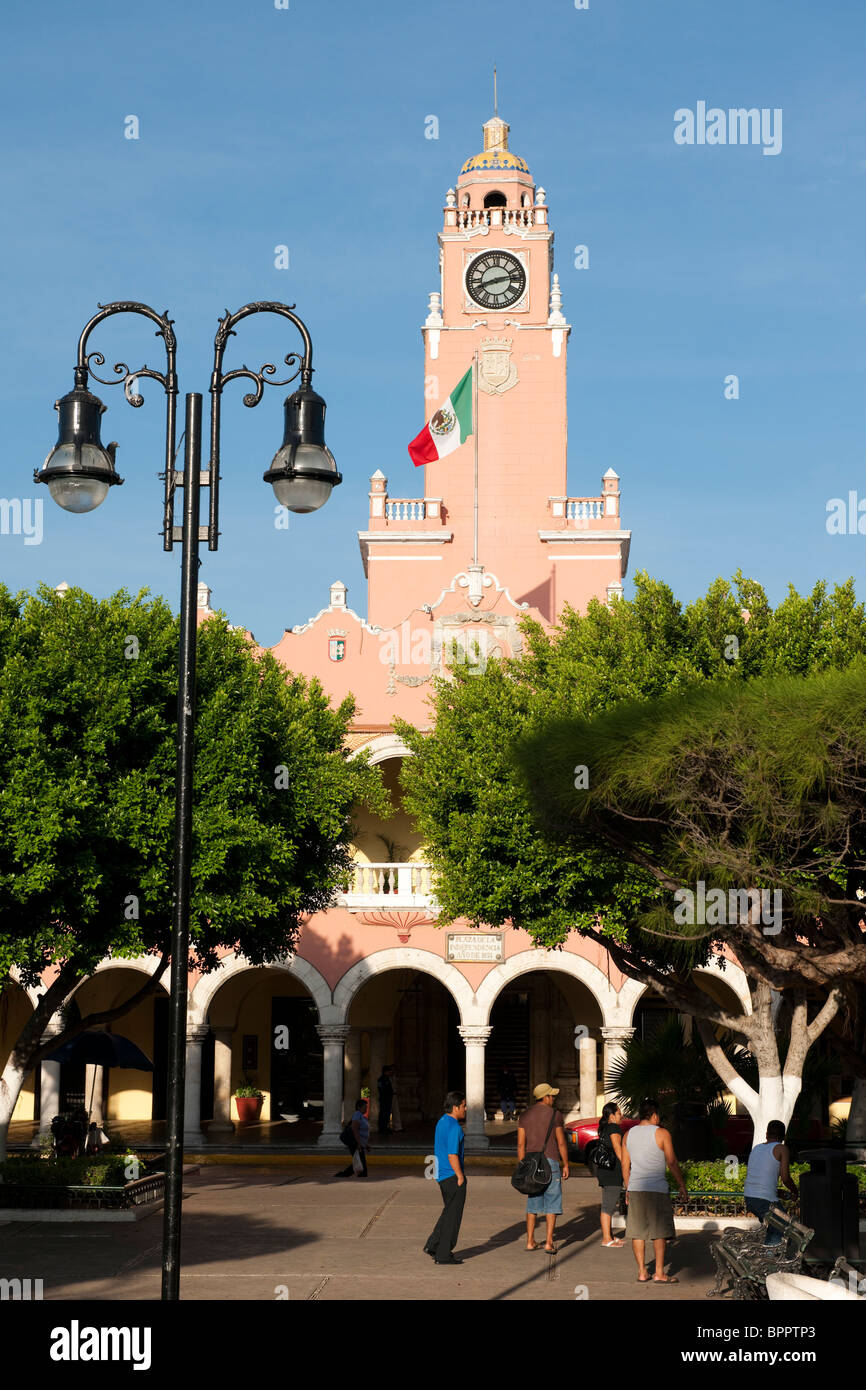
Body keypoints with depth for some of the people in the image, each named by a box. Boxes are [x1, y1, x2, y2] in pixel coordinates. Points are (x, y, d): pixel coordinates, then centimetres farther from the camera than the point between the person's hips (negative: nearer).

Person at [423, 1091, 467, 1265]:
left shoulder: (441, 1123, 12)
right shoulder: (453, 1126, -19)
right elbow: (452, 1155, -23)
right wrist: (460, 1177, -16)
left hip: (442, 1175, 9)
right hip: (453, 1175, -9)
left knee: (449, 1211, 20)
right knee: (453, 1215, 0)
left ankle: (432, 1245, 17)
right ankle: (444, 1255, 5)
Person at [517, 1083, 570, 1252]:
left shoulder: (525, 1116, 6)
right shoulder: (554, 1115, -6)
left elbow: (521, 1144, 5)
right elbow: (561, 1143, -5)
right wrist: (566, 1165, 4)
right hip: (550, 1162, -4)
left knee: (533, 1203, 12)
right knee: (552, 1203, 2)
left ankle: (530, 1242, 11)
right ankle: (549, 1242, -2)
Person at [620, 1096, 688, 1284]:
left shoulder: (629, 1135, 9)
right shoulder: (661, 1133, -4)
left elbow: (625, 1165, 12)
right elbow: (672, 1162, -4)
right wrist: (681, 1185, 5)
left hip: (635, 1188, 4)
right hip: (657, 1189, -4)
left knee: (638, 1232, 7)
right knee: (660, 1232, 1)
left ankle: (642, 1272, 10)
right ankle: (659, 1273, 1)